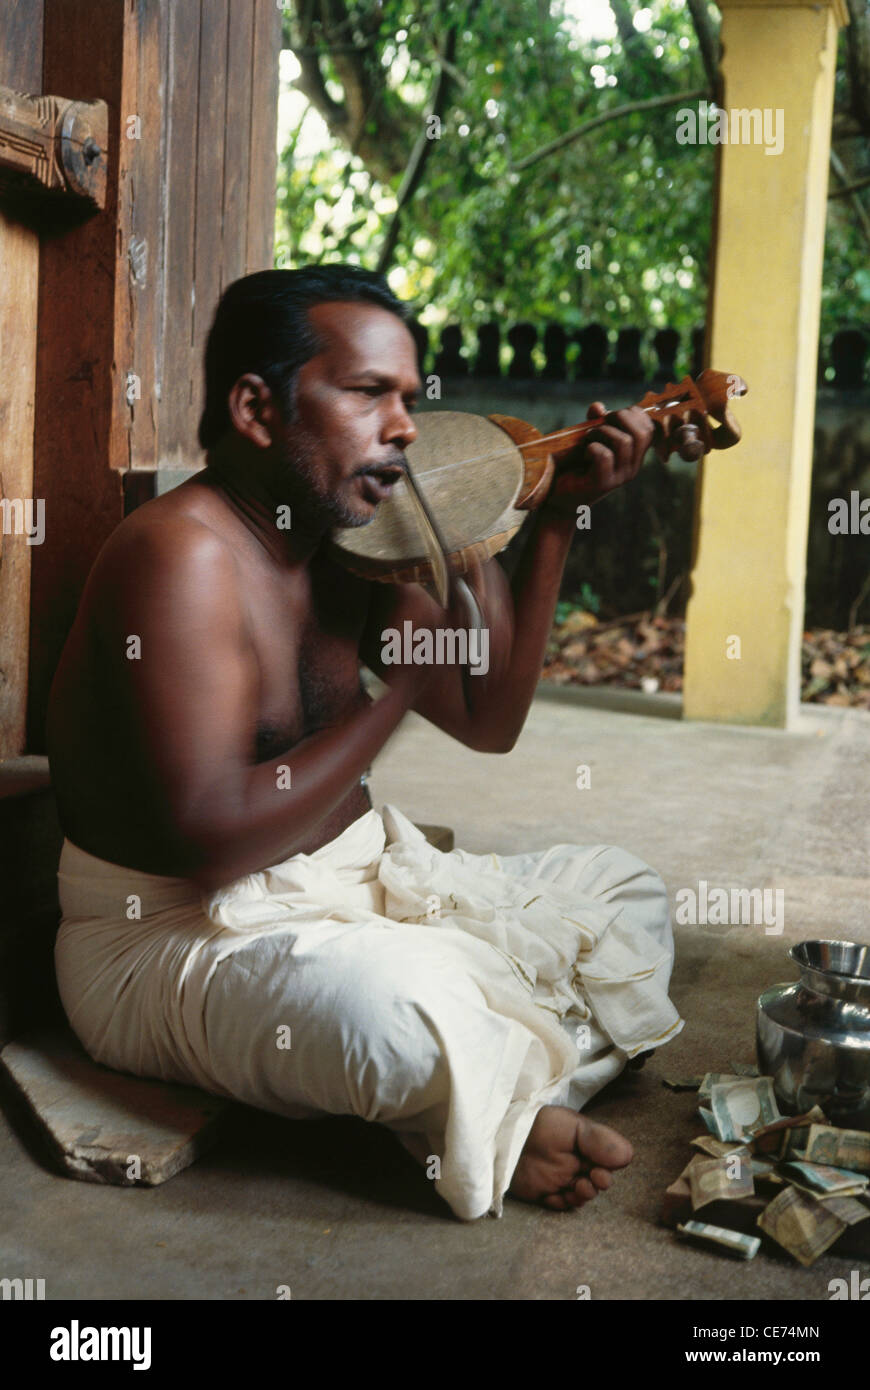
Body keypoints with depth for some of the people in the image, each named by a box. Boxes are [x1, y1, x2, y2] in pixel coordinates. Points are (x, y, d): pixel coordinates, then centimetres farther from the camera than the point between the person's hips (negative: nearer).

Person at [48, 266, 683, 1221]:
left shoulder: (350, 549, 5)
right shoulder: (182, 553, -23)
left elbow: (488, 725, 10)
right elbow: (211, 842, -30)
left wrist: (556, 517, 3)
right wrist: (403, 688, -23)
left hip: (351, 878, 10)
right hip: (172, 931, -9)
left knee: (621, 895, 11)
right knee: (408, 1003, -38)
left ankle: (502, 1108, -11)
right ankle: (490, 1124, -2)